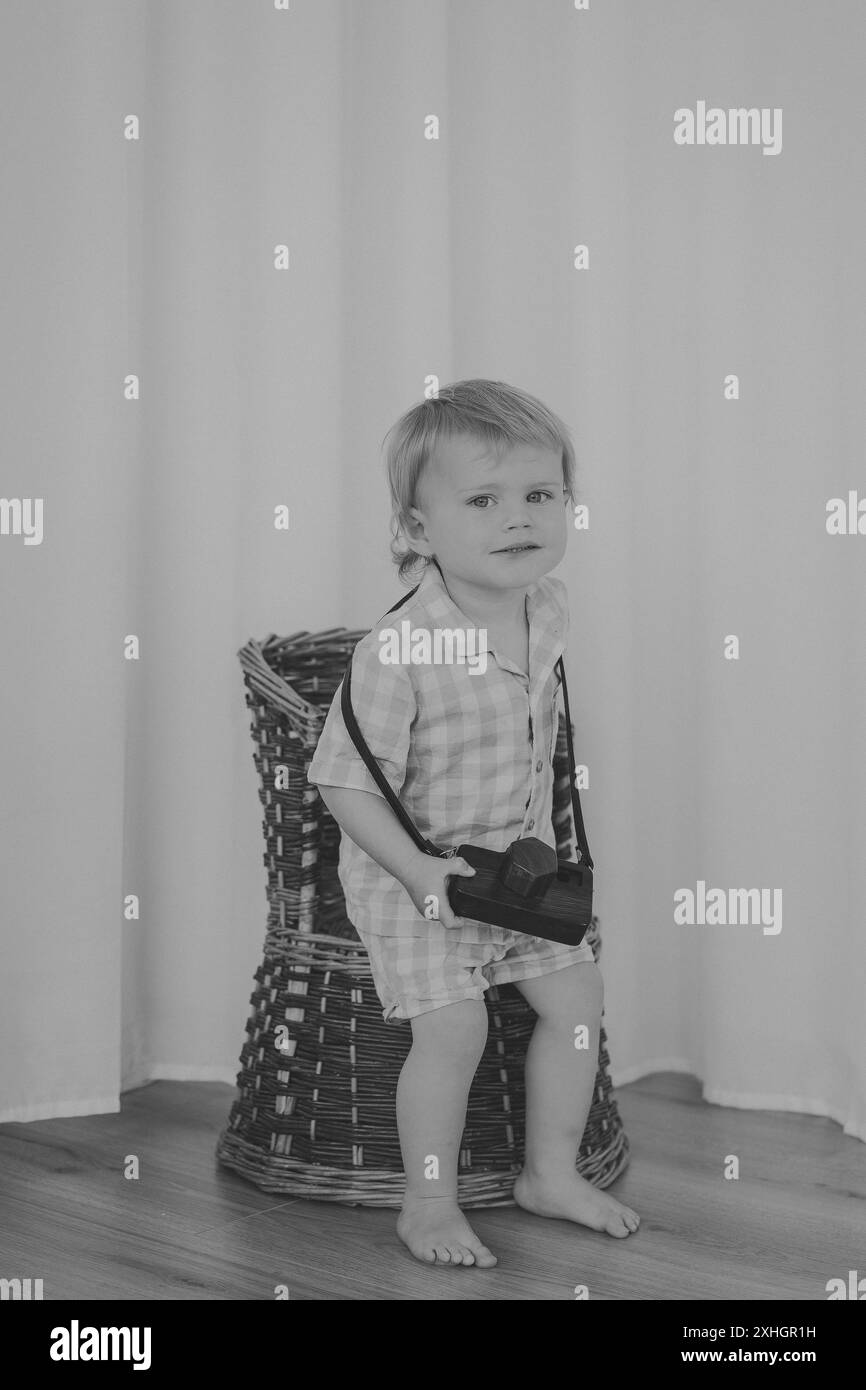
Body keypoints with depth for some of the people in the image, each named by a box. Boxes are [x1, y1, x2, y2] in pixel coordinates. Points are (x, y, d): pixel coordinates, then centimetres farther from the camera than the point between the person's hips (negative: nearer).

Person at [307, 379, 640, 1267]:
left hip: (518, 860, 7)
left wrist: (541, 835, 15)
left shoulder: (550, 611, -6)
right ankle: (428, 1206, 9)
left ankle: (552, 1171, 26)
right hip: (410, 871, -7)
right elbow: (345, 783, -23)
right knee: (453, 1025, -13)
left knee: (575, 995, 7)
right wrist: (421, 871, -27)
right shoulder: (397, 653, -28)